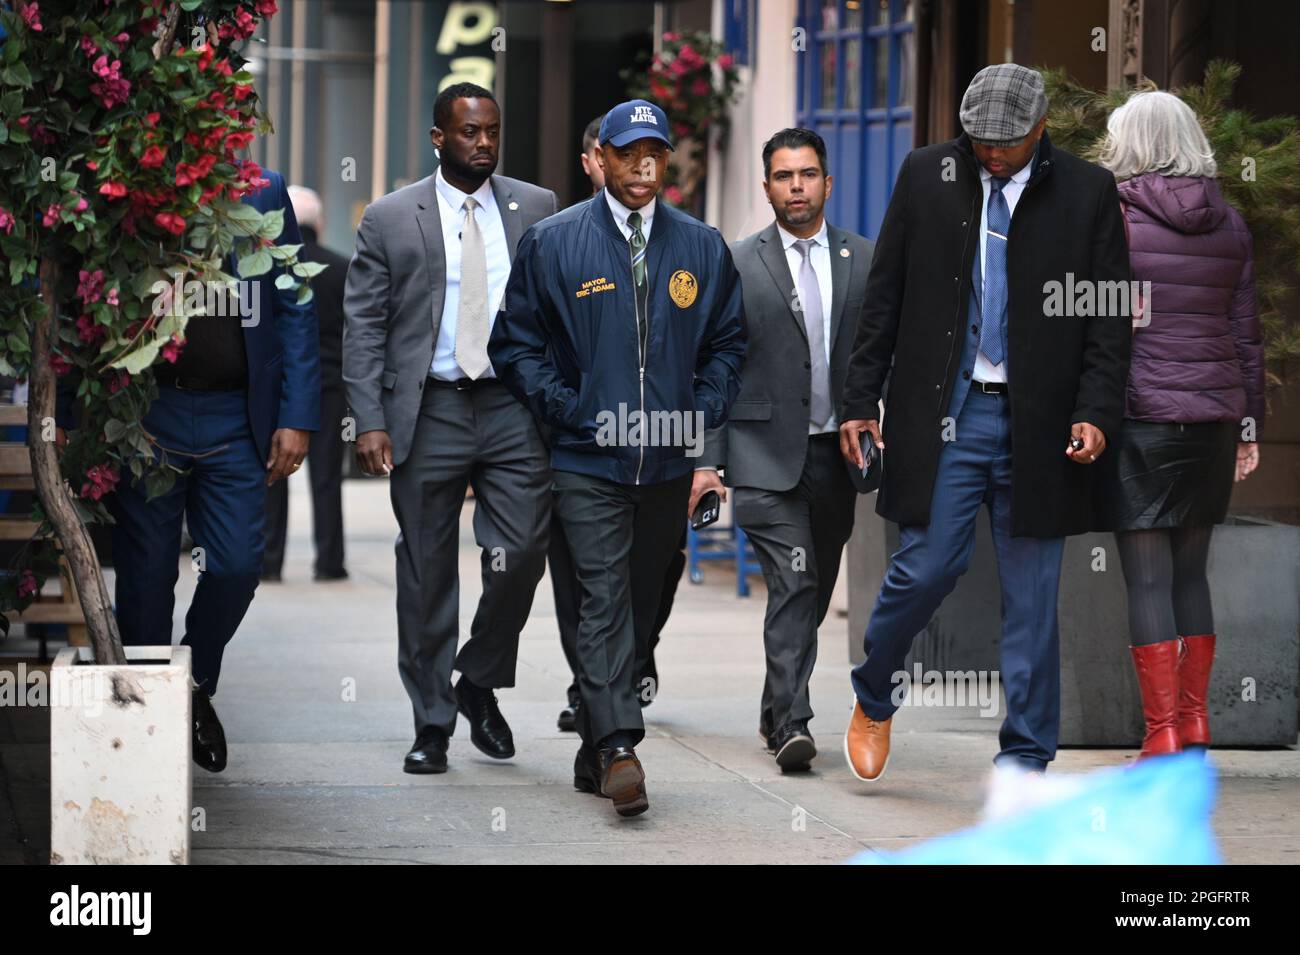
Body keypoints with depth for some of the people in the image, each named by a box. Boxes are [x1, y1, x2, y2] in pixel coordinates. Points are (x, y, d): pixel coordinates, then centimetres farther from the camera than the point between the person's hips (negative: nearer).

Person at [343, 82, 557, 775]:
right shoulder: (389, 219, 4)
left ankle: (480, 683, 17)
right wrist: (370, 421, -8)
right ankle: (432, 723, 13)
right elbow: (363, 327, 2)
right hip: (428, 413, -1)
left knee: (521, 554, -8)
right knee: (426, 575, 3)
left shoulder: (538, 211, 9)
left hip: (516, 410, 1)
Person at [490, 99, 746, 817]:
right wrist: (568, 410, -7)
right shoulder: (552, 244, 1)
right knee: (605, 598, -14)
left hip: (669, 460, 4)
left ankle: (594, 754, 17)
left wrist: (702, 413, 1)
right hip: (589, 460, -4)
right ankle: (618, 749, -22)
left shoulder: (702, 247, 9)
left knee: (640, 604, 8)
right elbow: (516, 343, 4)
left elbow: (728, 342, 16)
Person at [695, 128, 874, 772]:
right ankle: (791, 725, -17)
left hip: (836, 452, 3)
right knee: (793, 584, -15)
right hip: (767, 454, -3)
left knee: (814, 592, 10)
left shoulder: (864, 261, 8)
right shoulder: (737, 266, 2)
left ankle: (778, 713, 25)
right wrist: (707, 459, -5)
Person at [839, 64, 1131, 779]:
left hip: (1038, 421, 0)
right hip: (943, 411, 0)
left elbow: (1109, 316, 3)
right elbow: (885, 296, 7)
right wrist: (861, 399, 3)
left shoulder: (1088, 192, 2)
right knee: (928, 565, -7)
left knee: (1030, 593, 3)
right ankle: (874, 695, 20)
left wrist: (1095, 412, -8)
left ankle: (1026, 757, 11)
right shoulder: (927, 176, 4)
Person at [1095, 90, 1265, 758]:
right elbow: (1246, 333, 11)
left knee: (1147, 577, -3)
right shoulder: (1227, 223, 9)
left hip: (1140, 414, -5)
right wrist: (1249, 425, 16)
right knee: (1190, 570, 15)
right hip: (1213, 415, 5)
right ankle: (1194, 722, 17)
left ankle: (1163, 733, -6)